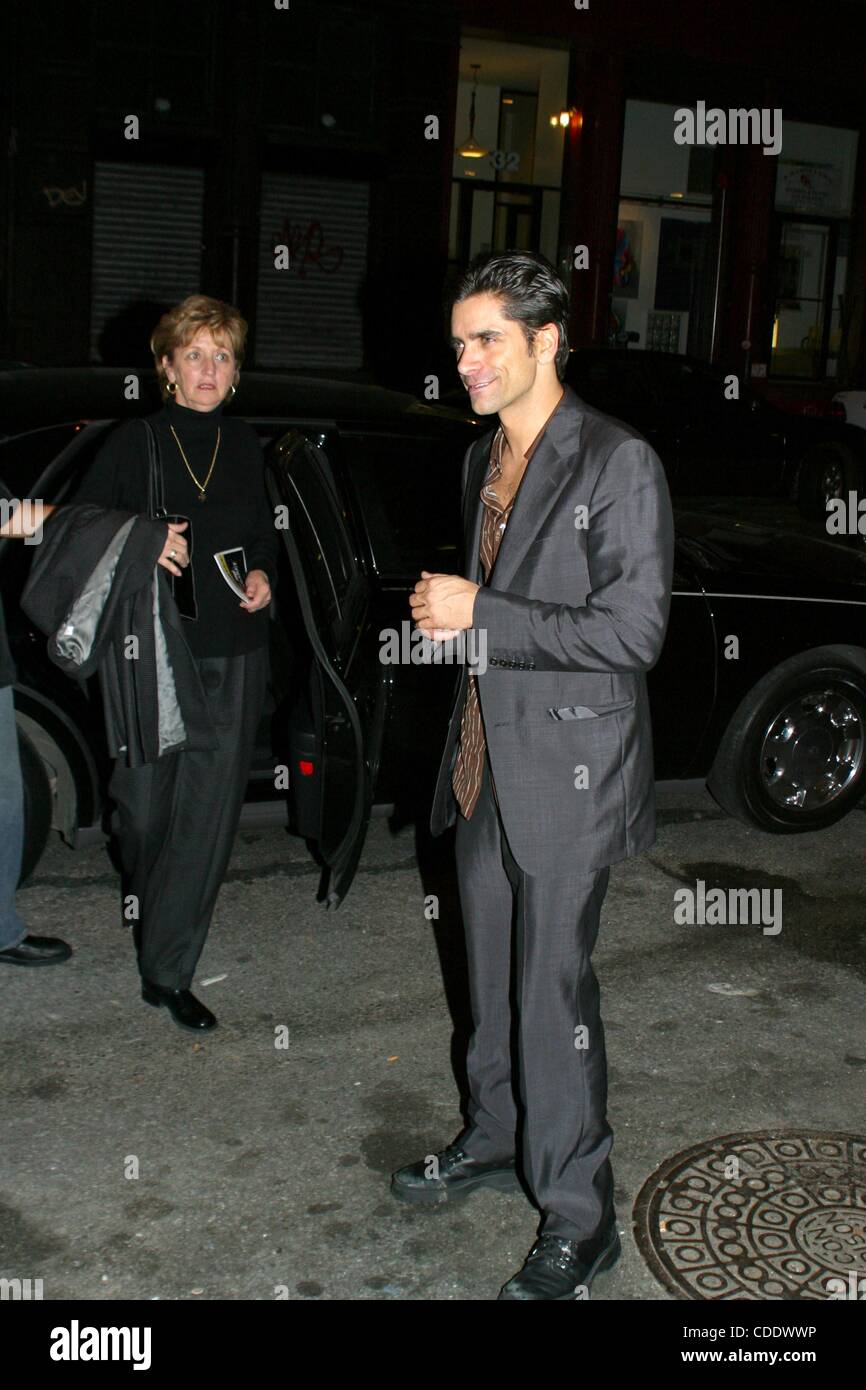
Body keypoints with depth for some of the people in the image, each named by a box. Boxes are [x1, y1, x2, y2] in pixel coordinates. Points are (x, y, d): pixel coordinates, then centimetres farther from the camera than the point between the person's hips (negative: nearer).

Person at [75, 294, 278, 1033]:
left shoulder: (245, 447, 7)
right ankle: (147, 909, 42)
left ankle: (167, 971, 6)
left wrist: (263, 575, 1)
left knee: (209, 816, -3)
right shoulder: (134, 445, -3)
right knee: (146, 805, 9)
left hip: (234, 654, 2)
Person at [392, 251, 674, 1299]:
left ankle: (577, 1221, 14)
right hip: (486, 759, 7)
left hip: (567, 769, -7)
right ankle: (492, 1139, 38)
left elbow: (634, 631, -19)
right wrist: (446, 612, 8)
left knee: (553, 989, -1)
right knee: (493, 973, 19)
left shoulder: (619, 464, -14)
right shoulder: (482, 462, 12)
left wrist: (480, 613, -20)